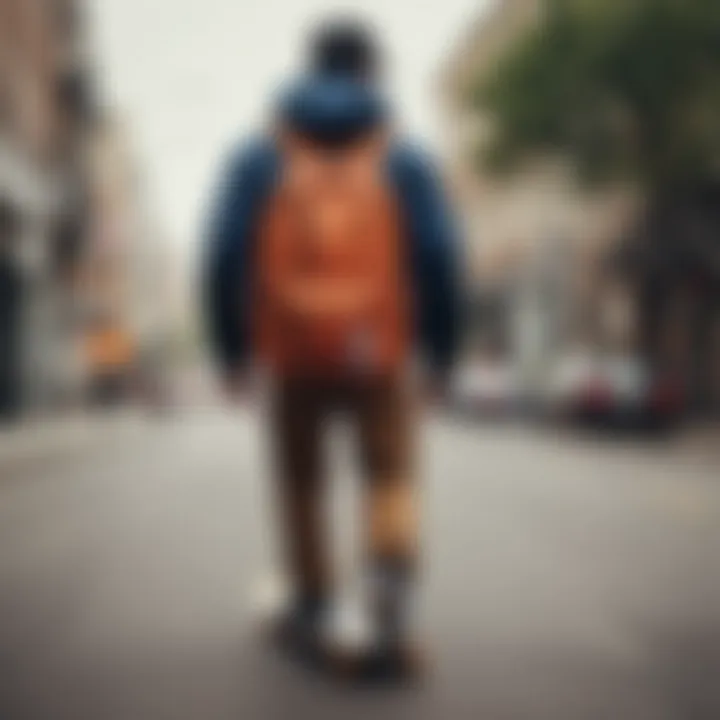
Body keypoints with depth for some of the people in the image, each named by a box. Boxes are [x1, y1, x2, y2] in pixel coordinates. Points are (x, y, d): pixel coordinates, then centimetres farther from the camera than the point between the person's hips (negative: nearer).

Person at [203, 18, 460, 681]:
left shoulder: (258, 160, 3)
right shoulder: (405, 161, 1)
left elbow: (226, 261, -4)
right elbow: (440, 263, -6)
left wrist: (231, 351, 6)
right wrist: (442, 352, 6)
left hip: (294, 354, 1)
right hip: (378, 355, -1)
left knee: (301, 481, 19)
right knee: (393, 484, 6)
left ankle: (310, 612, 30)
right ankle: (393, 613, -16)